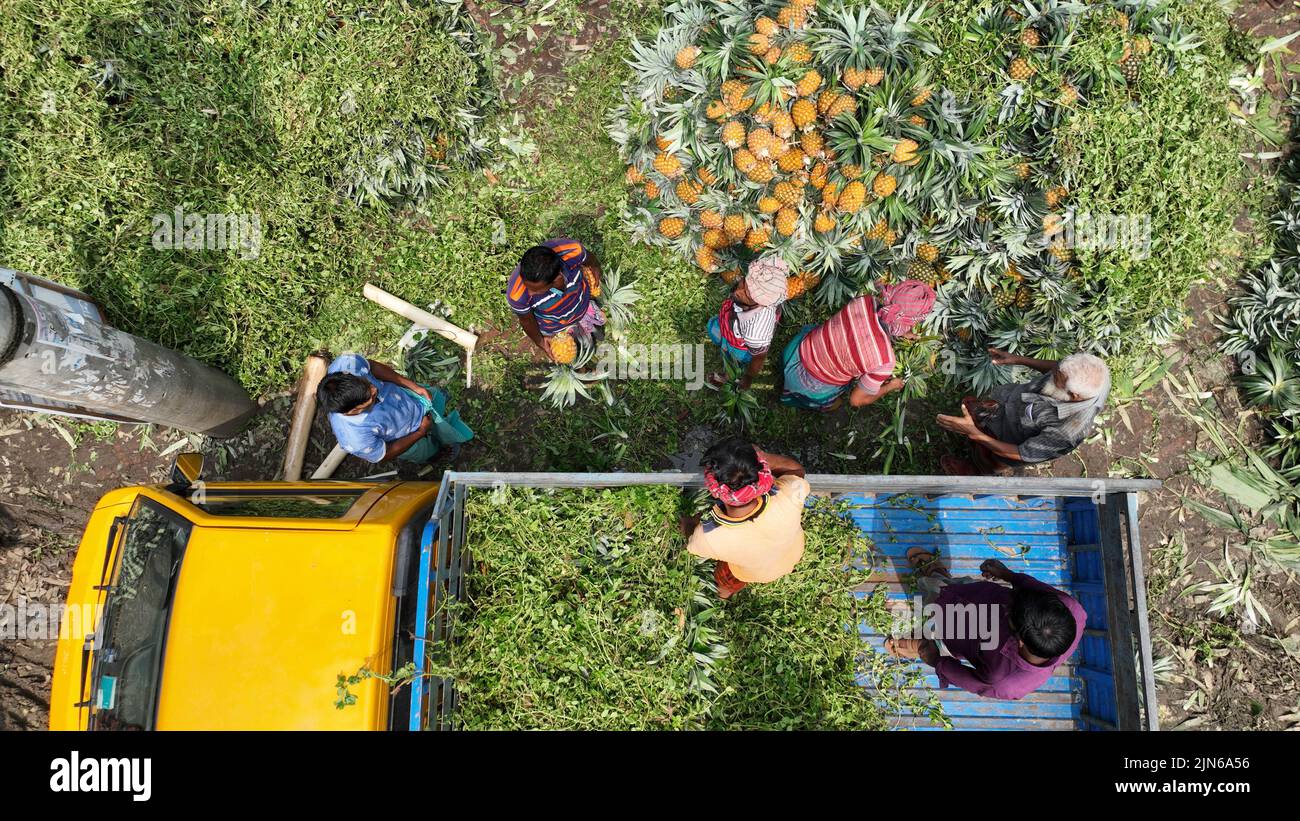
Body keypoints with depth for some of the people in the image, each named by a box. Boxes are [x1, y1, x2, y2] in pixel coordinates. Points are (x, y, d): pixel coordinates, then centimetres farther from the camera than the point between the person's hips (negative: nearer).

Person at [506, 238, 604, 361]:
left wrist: (595, 267, 7)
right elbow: (526, 320, -21)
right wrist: (540, 342, -3)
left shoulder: (572, 251, -43)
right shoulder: (517, 294, -45)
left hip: (583, 305, 2)